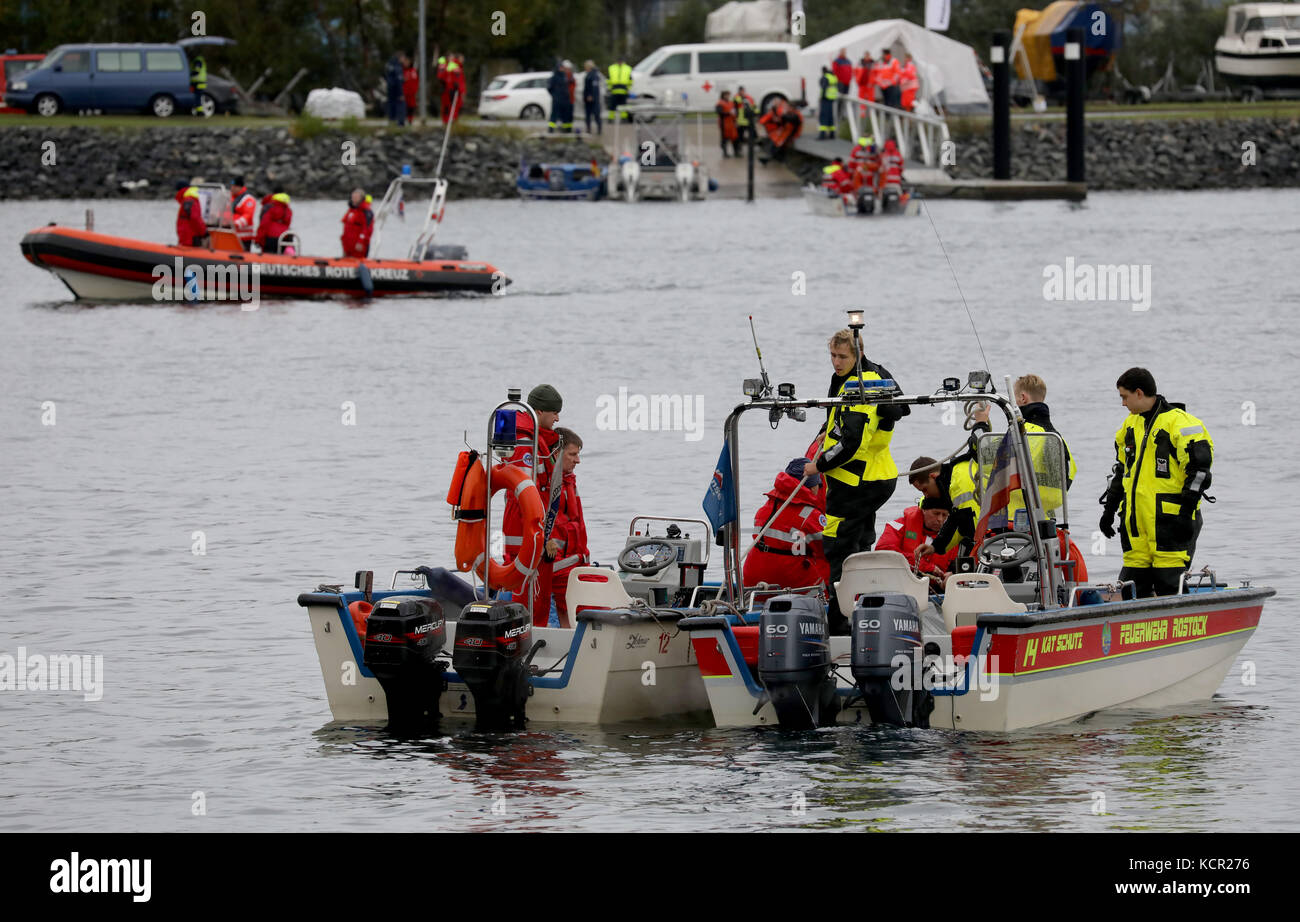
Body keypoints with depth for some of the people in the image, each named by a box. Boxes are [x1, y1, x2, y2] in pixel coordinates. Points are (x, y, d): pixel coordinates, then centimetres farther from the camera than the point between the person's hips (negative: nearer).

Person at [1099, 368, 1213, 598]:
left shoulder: (1179, 423, -8)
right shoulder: (1131, 425, 17)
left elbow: (1199, 469, -12)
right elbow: (1121, 471, 28)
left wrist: (1186, 512, -16)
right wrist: (1109, 508, 24)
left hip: (1169, 521, -8)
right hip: (1136, 524, 8)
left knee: (1170, 588, -9)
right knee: (1133, 587, 4)